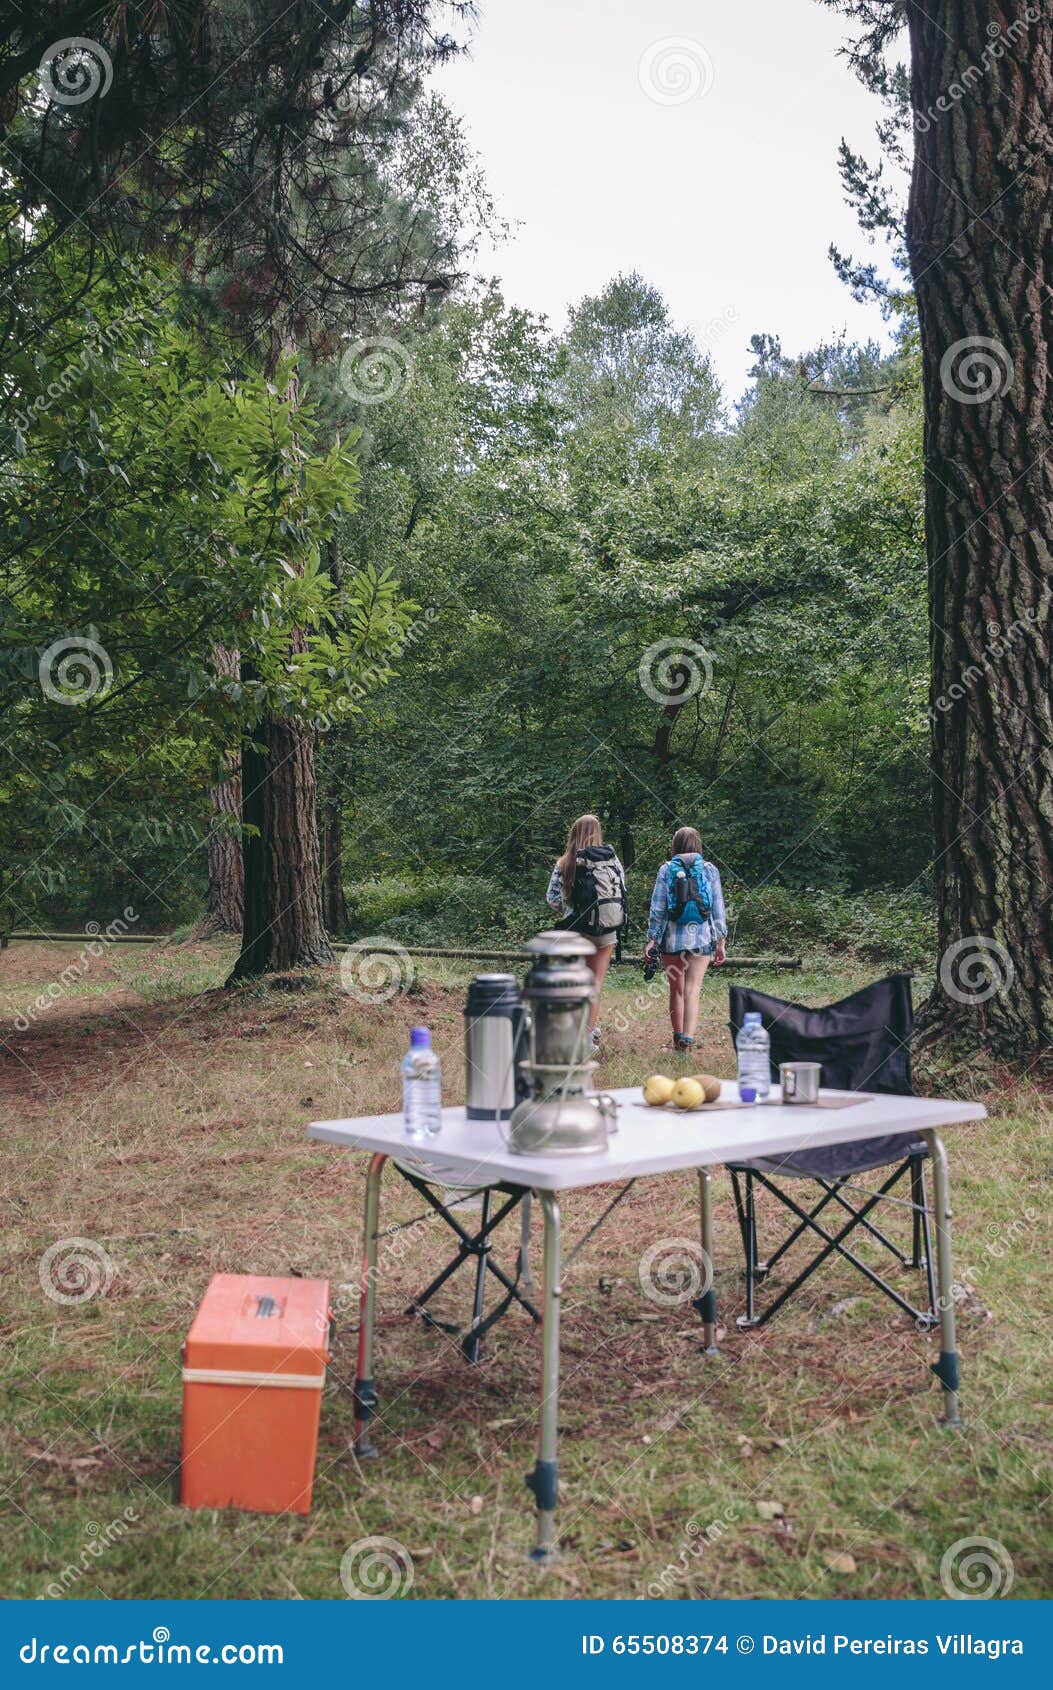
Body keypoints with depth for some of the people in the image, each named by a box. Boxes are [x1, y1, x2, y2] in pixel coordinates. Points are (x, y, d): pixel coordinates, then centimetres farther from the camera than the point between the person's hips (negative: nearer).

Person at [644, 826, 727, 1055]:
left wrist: (652, 939, 4)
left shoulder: (666, 870, 0)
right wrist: (721, 941, 8)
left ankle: (678, 1037, 22)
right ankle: (688, 1038, -19)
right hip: (701, 937, 0)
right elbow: (718, 909, 4)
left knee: (676, 989, 14)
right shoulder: (710, 870, 3)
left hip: (672, 937, 0)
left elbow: (657, 908, -1)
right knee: (693, 990, -4)